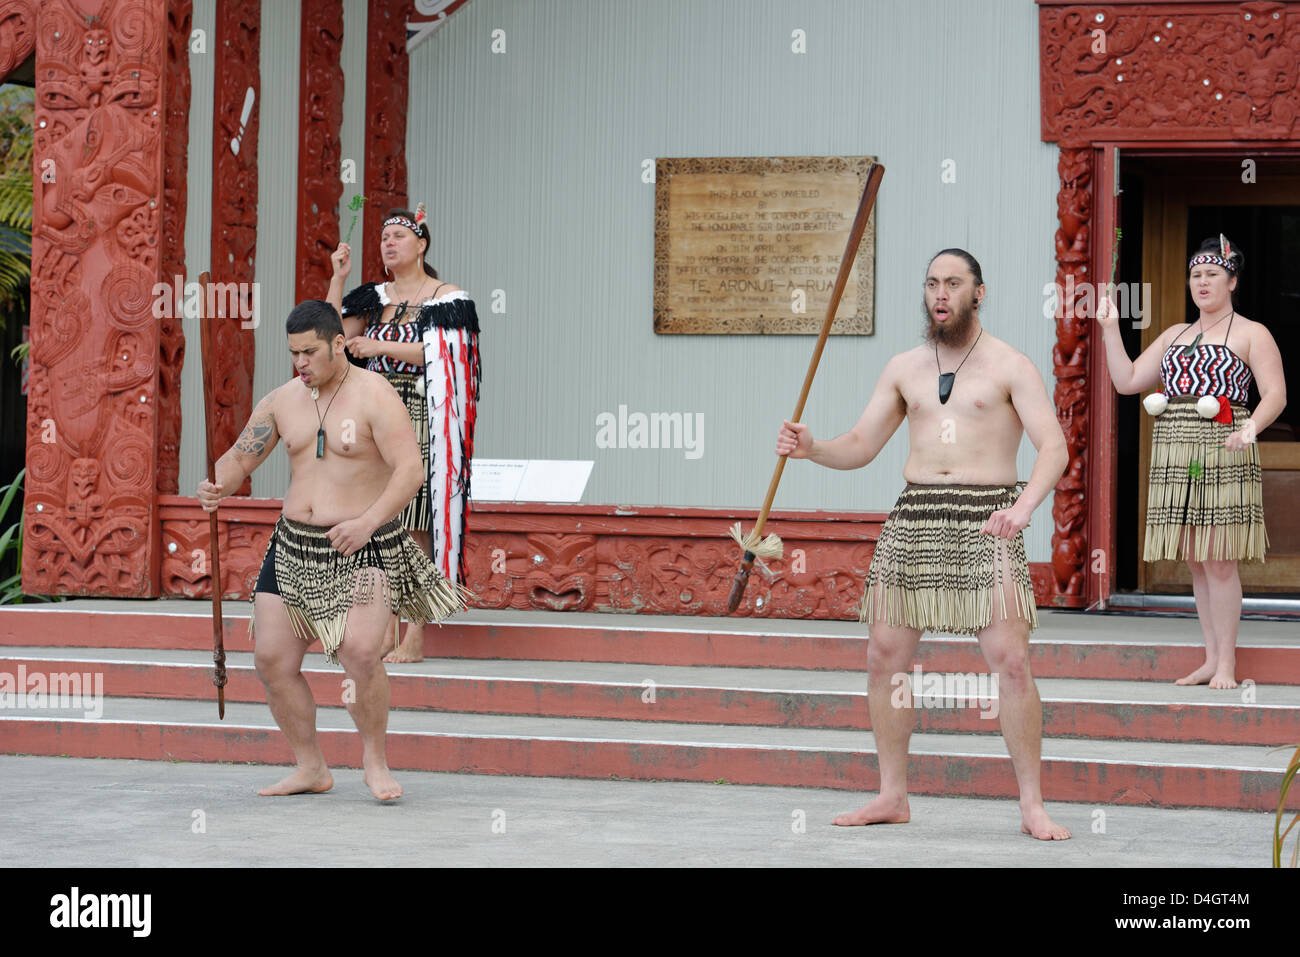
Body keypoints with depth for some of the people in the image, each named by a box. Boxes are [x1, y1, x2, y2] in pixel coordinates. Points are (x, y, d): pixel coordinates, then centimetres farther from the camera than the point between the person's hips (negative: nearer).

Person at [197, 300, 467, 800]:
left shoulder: (373, 395, -9)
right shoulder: (282, 400, 8)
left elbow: (410, 470, -16)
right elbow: (239, 459, 13)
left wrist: (368, 522, -28)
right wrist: (217, 486, -11)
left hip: (363, 549, -6)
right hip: (293, 546, 6)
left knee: (358, 651, -24)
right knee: (271, 659, -1)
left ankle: (375, 759, -2)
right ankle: (310, 768, 15)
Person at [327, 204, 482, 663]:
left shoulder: (448, 299, 0)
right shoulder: (375, 298, 15)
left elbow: (440, 355, -12)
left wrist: (381, 347, -16)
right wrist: (338, 278, 1)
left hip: (423, 423, -5)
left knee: (417, 528, -6)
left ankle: (414, 638, -4)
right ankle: (385, 634, 8)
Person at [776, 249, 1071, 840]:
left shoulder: (1009, 366, 0)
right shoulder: (904, 368, 14)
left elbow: (1054, 447, -10)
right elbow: (859, 447, 14)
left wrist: (1024, 506, -28)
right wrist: (810, 448, -7)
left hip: (986, 523, -5)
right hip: (915, 519, 5)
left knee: (1010, 662, -13)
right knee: (884, 657, 3)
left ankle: (1032, 807, -7)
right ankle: (892, 796, 15)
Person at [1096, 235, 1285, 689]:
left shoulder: (1251, 335, 4)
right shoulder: (1175, 335, 21)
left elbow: (1275, 395, -6)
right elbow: (1127, 381, 18)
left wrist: (1251, 426, -24)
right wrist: (1110, 328, 11)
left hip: (1222, 451, -6)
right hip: (1175, 456, 6)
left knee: (1219, 560, -8)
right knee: (1195, 561, 6)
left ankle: (1226, 664, -3)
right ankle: (1211, 660, 12)